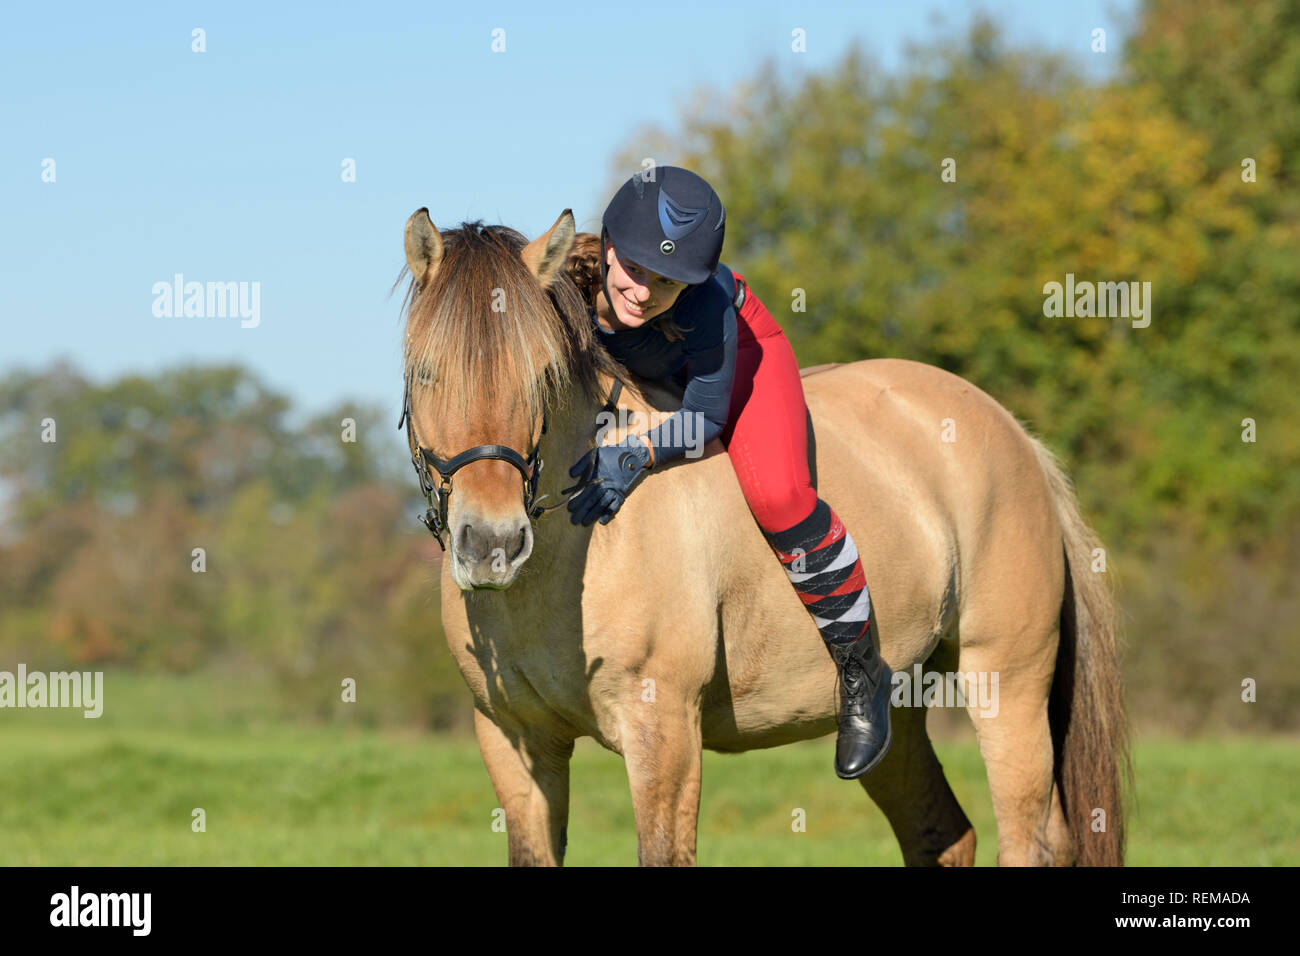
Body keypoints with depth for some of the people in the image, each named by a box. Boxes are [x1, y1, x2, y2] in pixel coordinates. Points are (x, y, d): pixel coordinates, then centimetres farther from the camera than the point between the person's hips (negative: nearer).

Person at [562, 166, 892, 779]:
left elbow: (707, 417, -30)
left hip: (733, 350, -4)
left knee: (775, 494, -26)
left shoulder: (706, 307, -42)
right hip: (622, 374, 4)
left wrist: (638, 455, -46)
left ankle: (860, 670, -5)